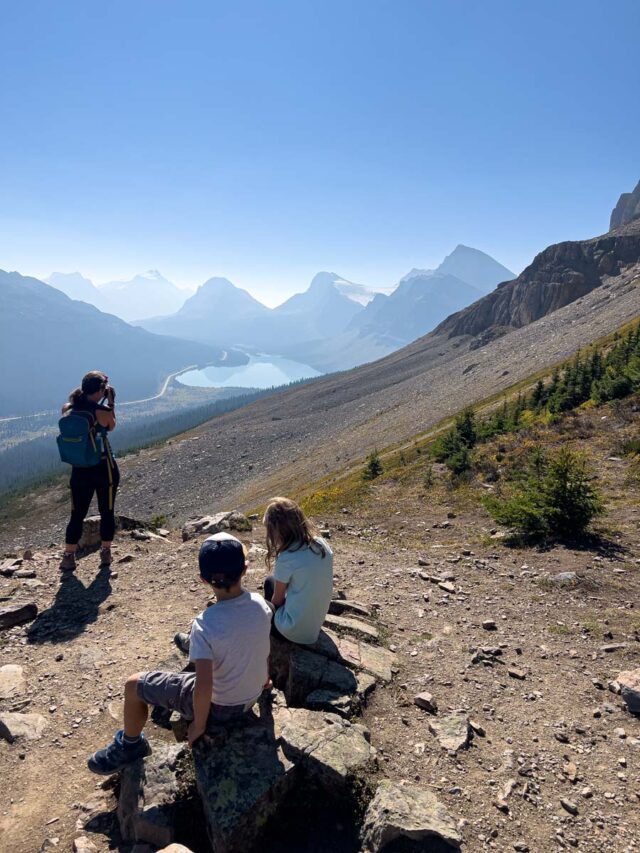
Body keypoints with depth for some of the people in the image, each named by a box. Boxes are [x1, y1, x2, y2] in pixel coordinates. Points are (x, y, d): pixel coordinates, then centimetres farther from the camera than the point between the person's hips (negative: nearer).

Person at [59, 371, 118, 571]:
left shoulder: (68, 410, -3)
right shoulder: (103, 412, -15)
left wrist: (76, 395, 15)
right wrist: (111, 402, 7)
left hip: (80, 470, 4)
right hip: (104, 468, -3)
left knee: (77, 514, 13)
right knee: (107, 512, 11)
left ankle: (68, 557, 16)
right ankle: (105, 553, 21)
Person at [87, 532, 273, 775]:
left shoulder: (206, 625, -33)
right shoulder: (261, 604, -16)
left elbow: (204, 687, -32)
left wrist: (199, 724, -13)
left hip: (218, 707, -5)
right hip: (252, 697, 6)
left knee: (133, 685, 8)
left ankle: (130, 746, 31)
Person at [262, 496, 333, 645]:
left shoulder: (286, 559, -25)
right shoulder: (322, 544, -7)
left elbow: (277, 600, -10)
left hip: (294, 630, -6)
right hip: (318, 621, 6)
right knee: (273, 581, 23)